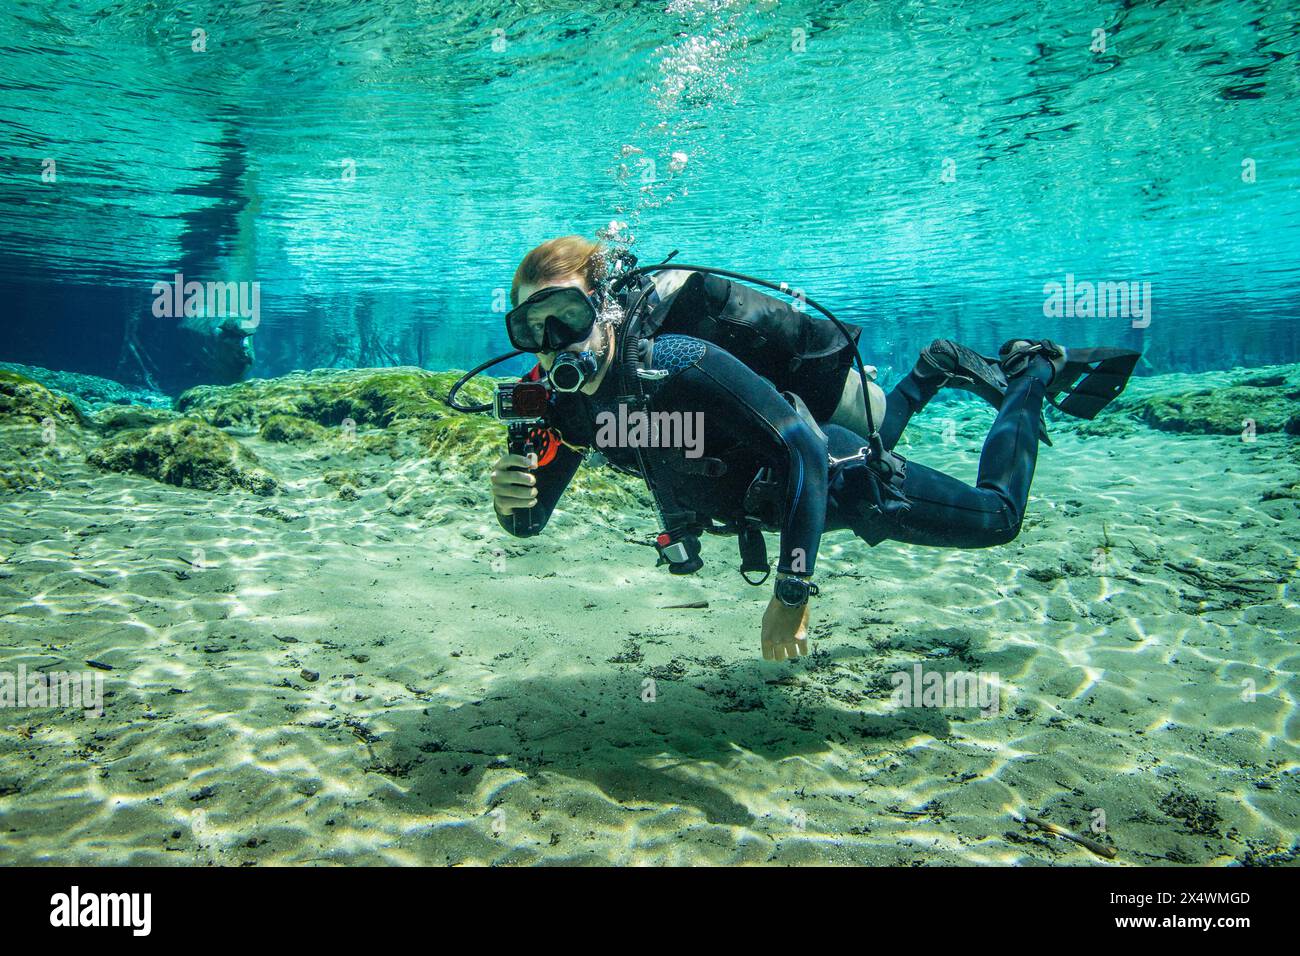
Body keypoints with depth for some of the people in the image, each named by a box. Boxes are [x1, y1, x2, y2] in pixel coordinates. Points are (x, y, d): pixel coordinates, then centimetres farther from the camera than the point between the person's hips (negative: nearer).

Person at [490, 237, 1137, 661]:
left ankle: (1035, 370, 32)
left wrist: (791, 593, -43)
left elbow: (807, 453, -41)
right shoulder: (569, 407, -17)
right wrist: (511, 499, -36)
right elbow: (532, 520, -11)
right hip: (771, 489, 7)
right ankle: (938, 368, 51)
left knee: (996, 515, 13)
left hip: (838, 474, -7)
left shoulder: (680, 369, -40)